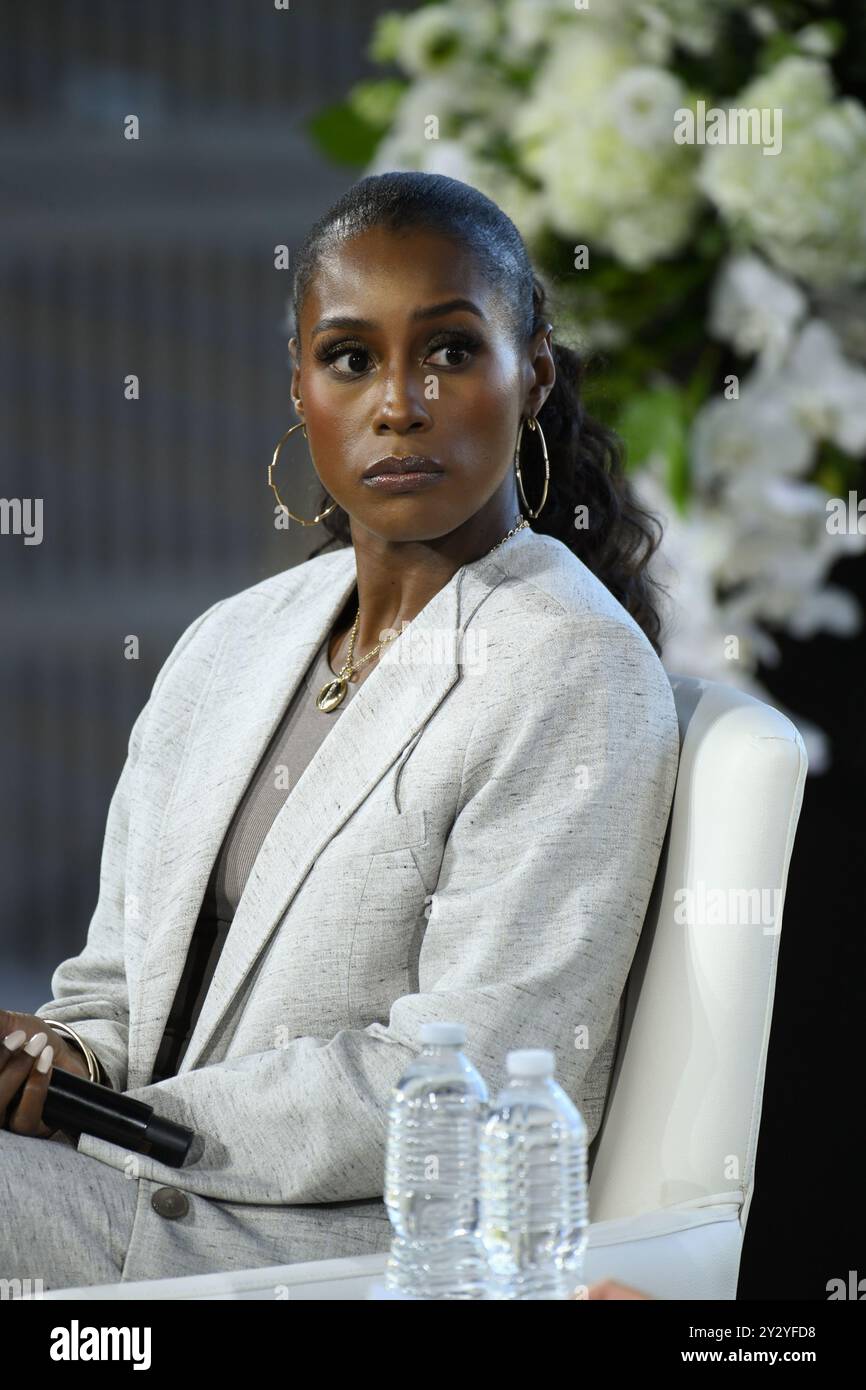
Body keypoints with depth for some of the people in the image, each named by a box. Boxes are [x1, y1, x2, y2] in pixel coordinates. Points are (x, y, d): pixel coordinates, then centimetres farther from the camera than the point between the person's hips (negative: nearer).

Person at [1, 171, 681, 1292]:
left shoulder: (575, 681, -9)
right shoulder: (228, 640, 15)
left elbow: (466, 1089, -16)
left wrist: (117, 1117, -12)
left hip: (369, 1248, -6)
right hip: (146, 1199, 6)